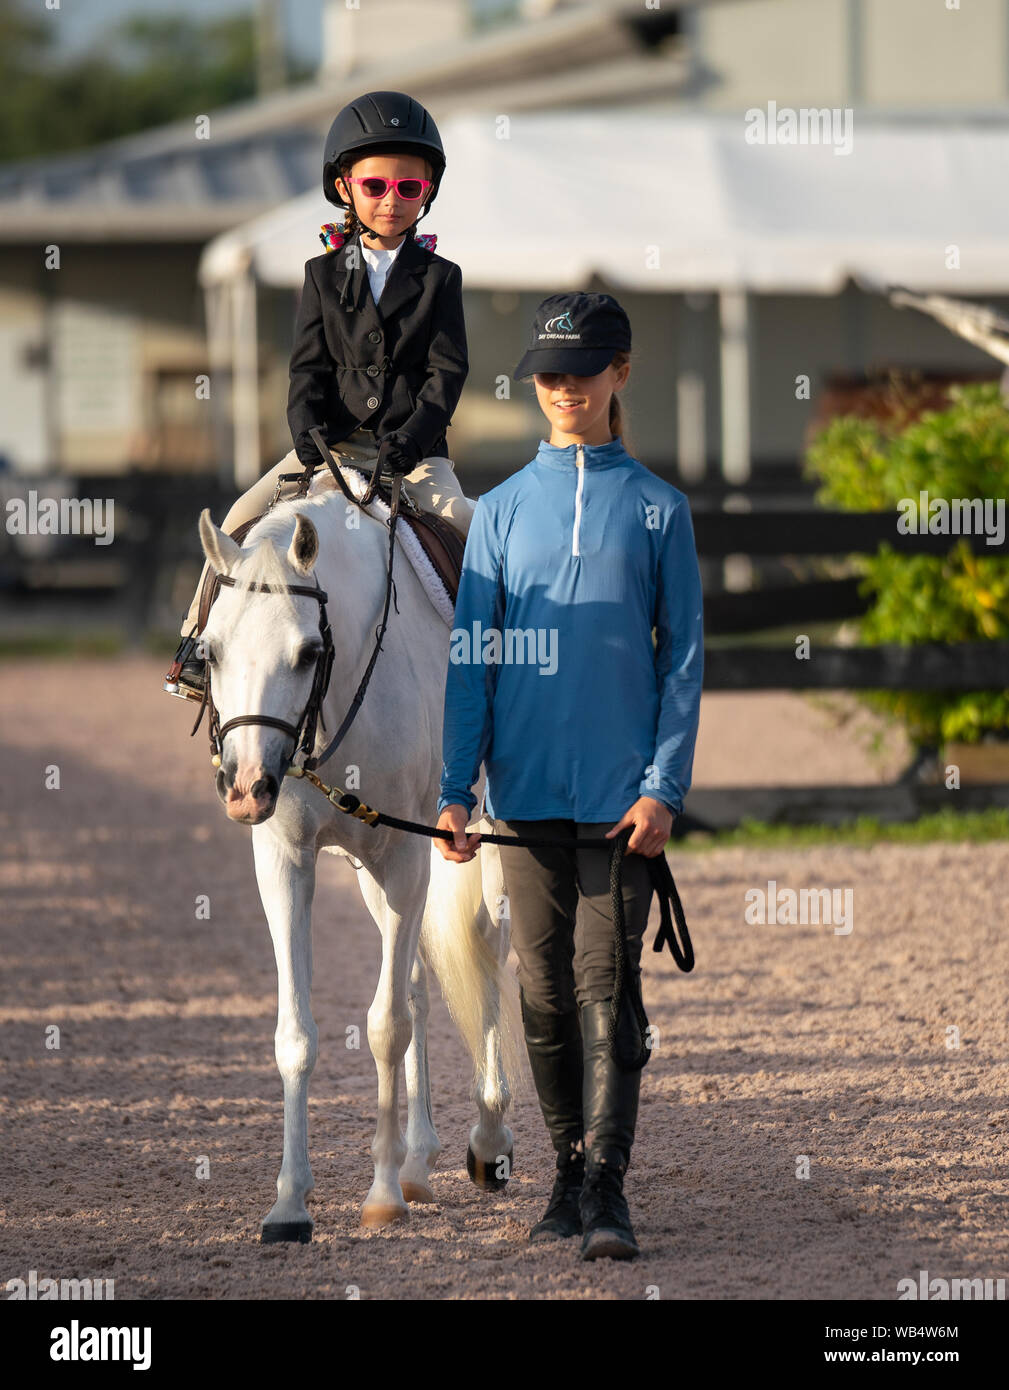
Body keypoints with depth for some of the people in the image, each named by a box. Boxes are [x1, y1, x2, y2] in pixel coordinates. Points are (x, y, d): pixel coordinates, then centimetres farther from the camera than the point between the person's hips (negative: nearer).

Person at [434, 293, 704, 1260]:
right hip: (527, 788, 2)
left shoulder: (657, 509, 3)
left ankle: (607, 1187, -12)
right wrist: (455, 789, -2)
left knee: (604, 979, -9)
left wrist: (664, 785, -8)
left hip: (623, 792, -2)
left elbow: (682, 658, 2)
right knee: (543, 988, 7)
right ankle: (568, 1174, 19)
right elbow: (472, 656, 6)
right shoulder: (503, 509, 7)